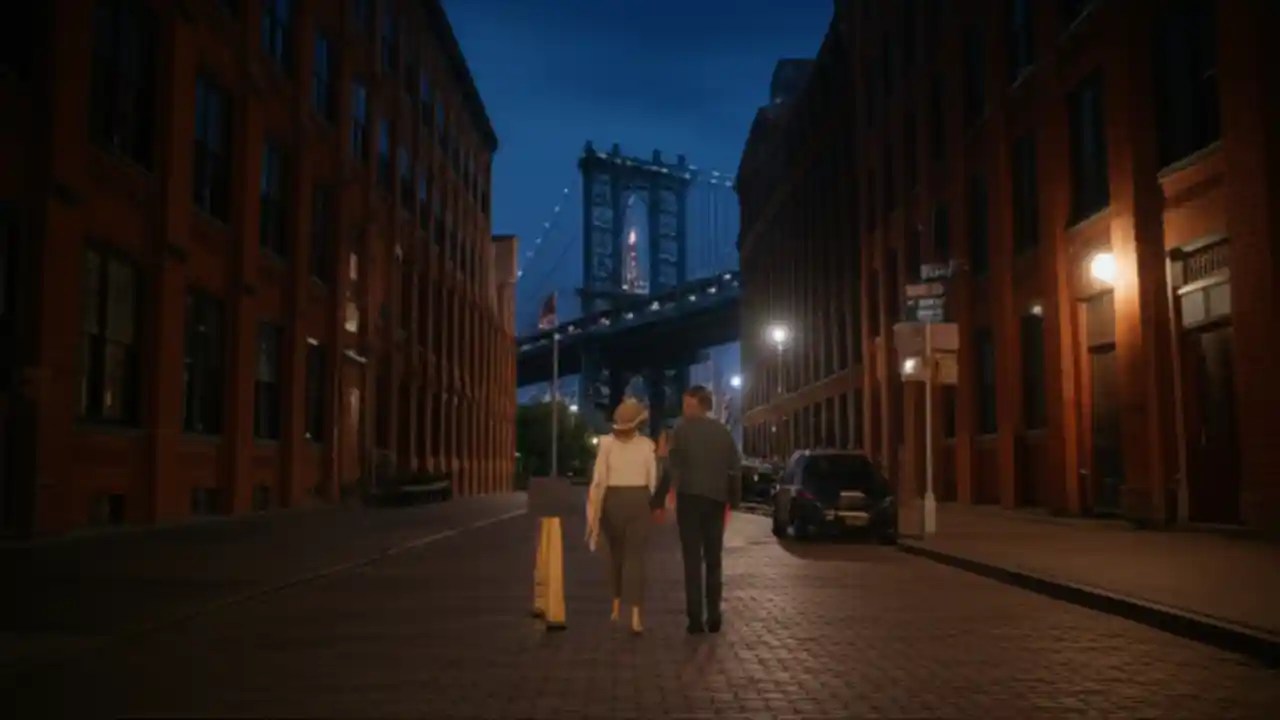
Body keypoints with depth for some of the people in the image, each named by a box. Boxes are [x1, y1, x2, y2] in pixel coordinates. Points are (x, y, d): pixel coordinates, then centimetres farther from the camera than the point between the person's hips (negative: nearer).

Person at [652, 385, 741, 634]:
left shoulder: (683, 430, -5)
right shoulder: (723, 432, 7)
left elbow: (672, 468, -10)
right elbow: (735, 467, 6)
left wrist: (658, 500, -7)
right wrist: (734, 499, 14)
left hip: (690, 498, -3)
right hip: (716, 499, 3)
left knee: (692, 560, 0)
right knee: (713, 560, 11)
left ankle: (695, 618, -4)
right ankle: (713, 617, 9)